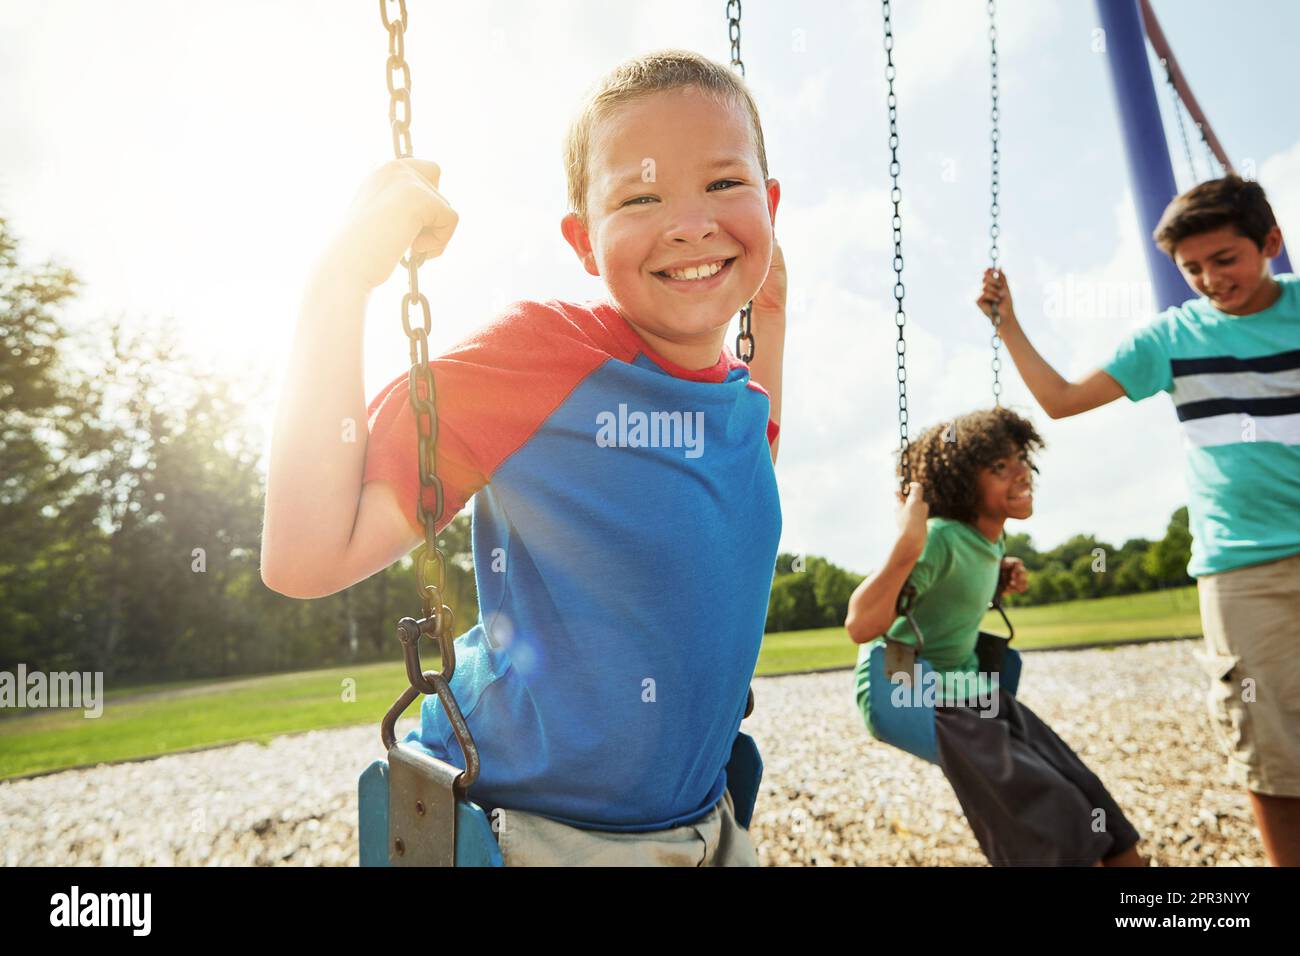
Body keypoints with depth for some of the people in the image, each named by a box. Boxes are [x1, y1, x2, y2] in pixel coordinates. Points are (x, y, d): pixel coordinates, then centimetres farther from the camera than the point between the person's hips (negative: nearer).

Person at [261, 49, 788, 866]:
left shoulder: (739, 393, -3)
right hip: (518, 828, -5)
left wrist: (771, 313, 9)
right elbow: (307, 558, -25)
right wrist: (345, 273, -30)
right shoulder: (538, 352, -21)